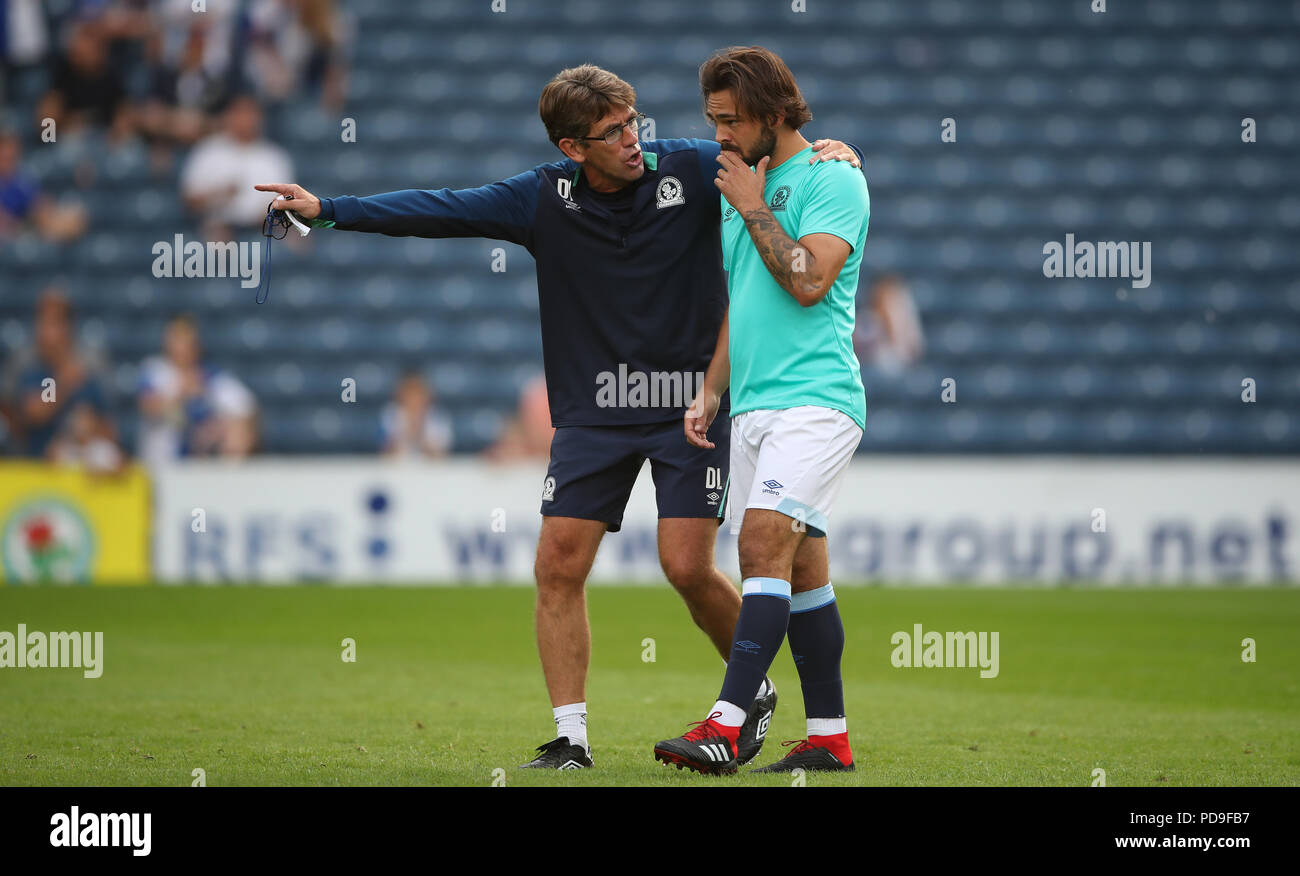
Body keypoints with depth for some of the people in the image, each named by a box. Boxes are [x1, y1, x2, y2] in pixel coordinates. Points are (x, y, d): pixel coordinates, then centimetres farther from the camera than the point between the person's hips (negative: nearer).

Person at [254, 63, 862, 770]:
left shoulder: (690, 169, -6)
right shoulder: (544, 198, -2)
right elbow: (440, 210, -4)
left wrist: (827, 153, -26)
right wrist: (329, 210, -10)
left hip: (689, 404, -2)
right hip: (593, 413, 2)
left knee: (688, 567, -9)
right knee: (559, 565, -6)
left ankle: (755, 692, 17)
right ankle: (570, 738, 1)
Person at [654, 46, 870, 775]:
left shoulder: (833, 179, -6)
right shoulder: (743, 185, 19)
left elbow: (809, 280, -18)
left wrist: (753, 209, -9)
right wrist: (711, 392, 16)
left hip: (816, 398, -8)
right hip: (754, 407, 8)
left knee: (766, 540, -20)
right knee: (799, 569, 8)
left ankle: (726, 728, -28)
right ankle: (830, 738, 11)